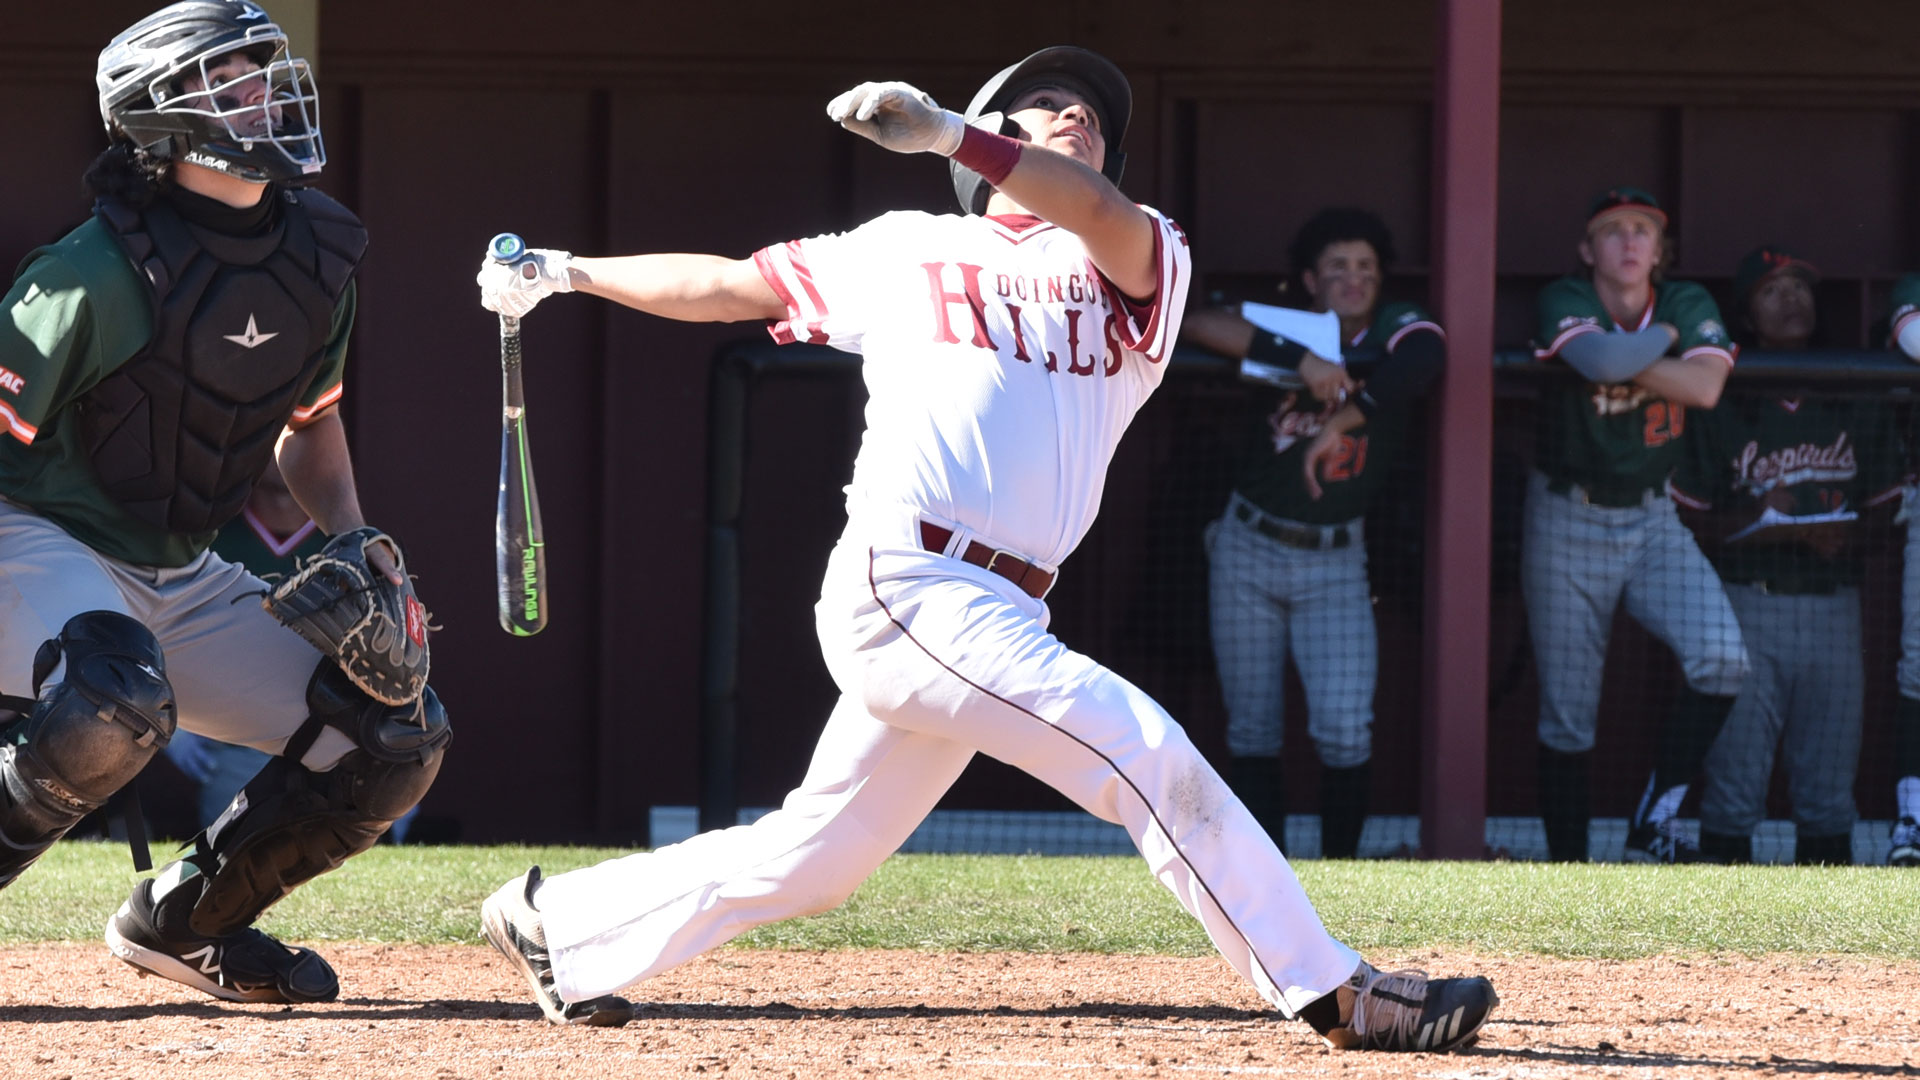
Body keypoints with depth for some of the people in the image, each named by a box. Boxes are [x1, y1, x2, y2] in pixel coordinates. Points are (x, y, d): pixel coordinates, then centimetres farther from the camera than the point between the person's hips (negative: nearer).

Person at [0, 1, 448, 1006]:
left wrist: (352, 541, 2)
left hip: (181, 577, 8)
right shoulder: (101, 276, -23)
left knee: (399, 738, 2)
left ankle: (176, 922, 15)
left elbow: (308, 421, 18)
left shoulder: (317, 258, 1)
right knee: (118, 700, -40)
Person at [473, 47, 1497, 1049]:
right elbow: (736, 284, 25)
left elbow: (1104, 220, -11)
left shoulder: (1141, 265, 14)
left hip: (997, 619, 5)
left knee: (811, 858, 10)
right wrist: (569, 273, 22)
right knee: (1149, 754, -17)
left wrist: (945, 131, -25)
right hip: (907, 584, -4)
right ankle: (1332, 993, -15)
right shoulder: (906, 250, 13)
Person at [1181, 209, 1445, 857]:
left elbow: (1426, 354, -29)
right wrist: (1301, 360, -27)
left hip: (1333, 562, -2)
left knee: (1346, 730, -13)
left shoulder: (1393, 330, -5)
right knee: (1252, 730, 4)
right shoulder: (1290, 334, -1)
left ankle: (1339, 865, 3)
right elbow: (1196, 324, -16)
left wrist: (1343, 420, -31)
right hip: (1249, 548, 2)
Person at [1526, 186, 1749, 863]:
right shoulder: (1564, 302, -9)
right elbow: (1601, 360, -31)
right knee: (1568, 715, 0)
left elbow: (1705, 387, -19)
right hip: (1568, 521, -2)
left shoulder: (1687, 306, 0)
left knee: (1721, 658, -20)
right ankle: (1567, 869, 9)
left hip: (1653, 520, 2)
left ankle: (1654, 825, -8)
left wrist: (1623, 360, -20)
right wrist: (1662, 340, -14)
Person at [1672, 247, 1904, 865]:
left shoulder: (1857, 404, 8)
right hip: (1748, 601, -3)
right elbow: (1691, 521, 0)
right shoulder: (1721, 407, 0)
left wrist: (1844, 536, -7)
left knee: (1829, 790, 5)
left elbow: (1884, 505, 14)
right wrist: (1754, 523, -17)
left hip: (1833, 602, 3)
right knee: (1734, 780, -6)